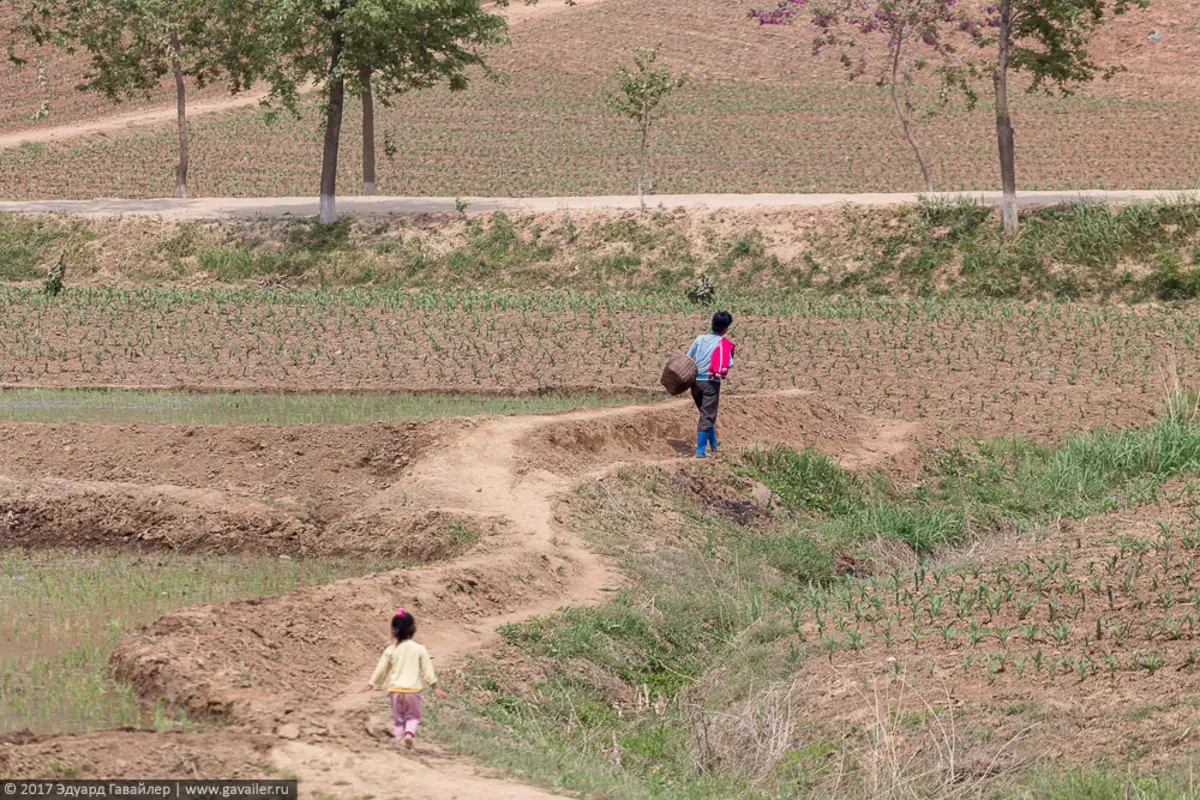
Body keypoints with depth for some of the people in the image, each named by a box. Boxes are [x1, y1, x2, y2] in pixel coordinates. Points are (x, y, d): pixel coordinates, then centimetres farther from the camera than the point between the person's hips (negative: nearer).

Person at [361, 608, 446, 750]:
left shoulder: (390, 650, -3)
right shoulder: (420, 650, -5)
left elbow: (381, 669, 5)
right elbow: (427, 670, -2)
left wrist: (371, 685, 19)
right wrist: (435, 687, 7)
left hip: (395, 690, 1)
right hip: (413, 690, -1)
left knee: (398, 718, 14)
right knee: (413, 716, 11)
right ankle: (410, 733, -16)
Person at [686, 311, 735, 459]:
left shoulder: (700, 339, 8)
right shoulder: (724, 344, -6)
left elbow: (688, 358, 7)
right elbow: (728, 364, -14)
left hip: (695, 381, 5)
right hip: (710, 382, -5)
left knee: (706, 413, 22)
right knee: (707, 417, 0)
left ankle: (713, 444, 35)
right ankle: (700, 450, -5)